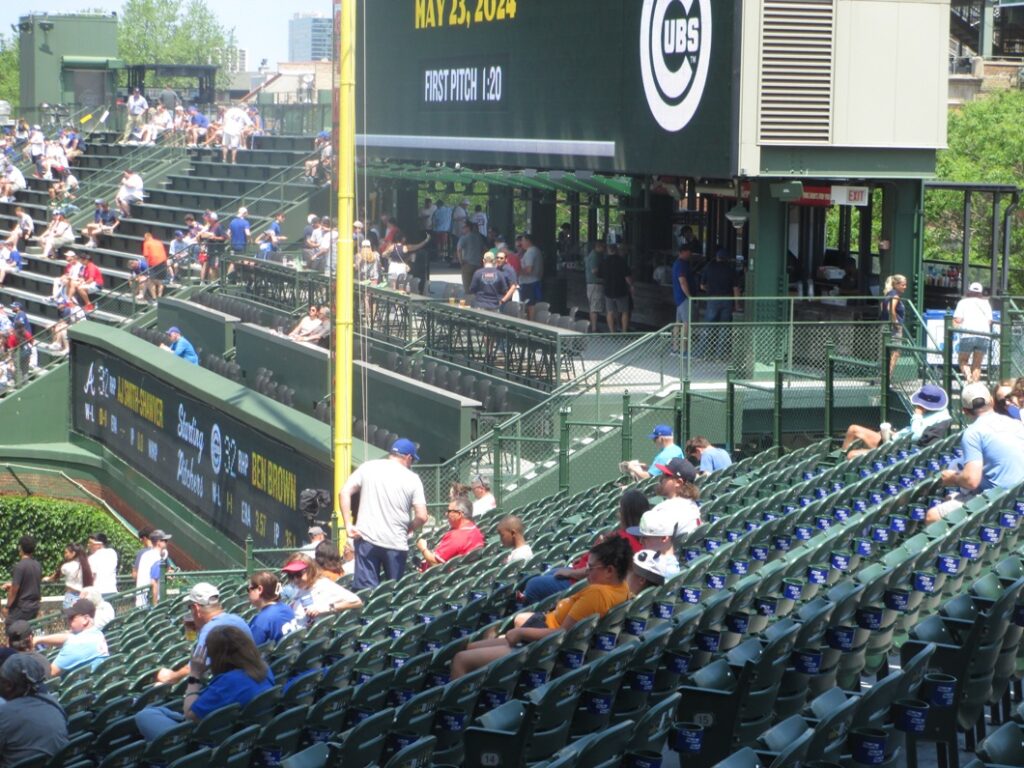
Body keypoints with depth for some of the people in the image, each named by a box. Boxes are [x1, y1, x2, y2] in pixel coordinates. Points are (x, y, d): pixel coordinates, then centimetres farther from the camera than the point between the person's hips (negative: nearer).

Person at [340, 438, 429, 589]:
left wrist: (348, 524, 1)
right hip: (396, 543, -1)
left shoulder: (367, 467, 5)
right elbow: (422, 516, -5)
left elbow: (345, 492, 0)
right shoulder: (412, 479, 0)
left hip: (367, 538, 1)